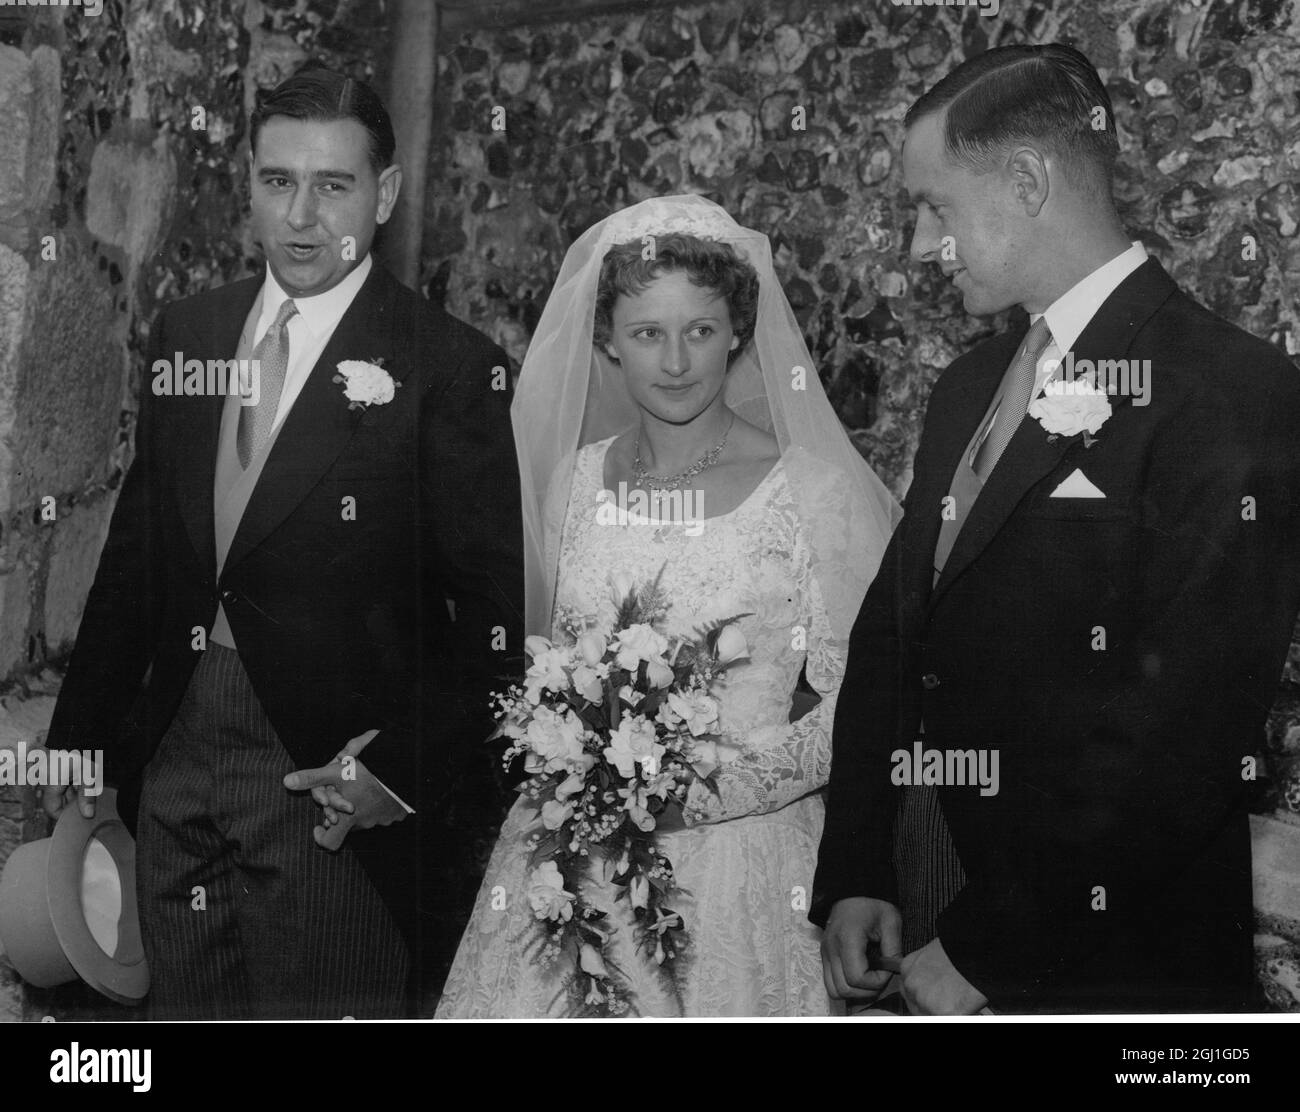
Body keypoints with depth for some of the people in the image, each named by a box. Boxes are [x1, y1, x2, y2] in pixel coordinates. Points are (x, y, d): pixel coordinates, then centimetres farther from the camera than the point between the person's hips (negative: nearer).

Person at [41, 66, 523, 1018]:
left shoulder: (450, 367, -11)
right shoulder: (185, 332, 6)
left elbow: (496, 612, -10)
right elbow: (136, 549, 12)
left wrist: (406, 767, -16)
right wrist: (81, 734, 12)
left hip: (334, 777, -5)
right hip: (173, 757, 5)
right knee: (185, 1007, 16)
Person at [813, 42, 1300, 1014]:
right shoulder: (970, 386, 10)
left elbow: (1181, 734, -21)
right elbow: (890, 633, 10)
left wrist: (982, 953, -17)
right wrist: (854, 879, 0)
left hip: (1107, 967, -6)